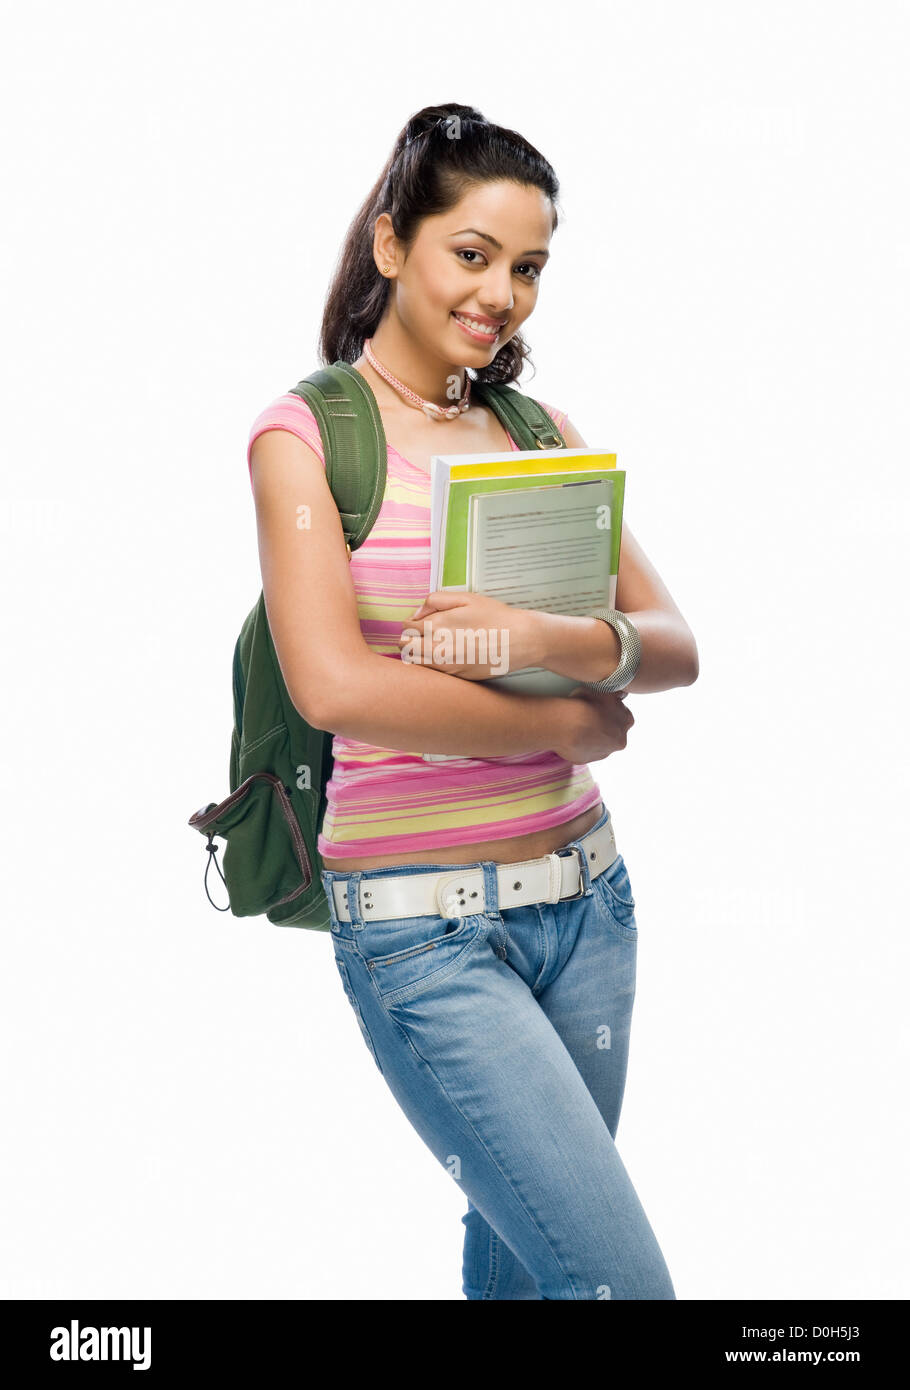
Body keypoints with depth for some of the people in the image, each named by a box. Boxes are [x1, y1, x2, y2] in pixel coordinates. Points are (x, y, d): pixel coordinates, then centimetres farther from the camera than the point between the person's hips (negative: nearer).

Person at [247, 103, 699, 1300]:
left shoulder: (537, 428, 9)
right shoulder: (308, 433, -5)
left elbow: (674, 648, 2)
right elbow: (334, 686, -18)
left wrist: (543, 638, -19)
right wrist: (577, 721, -11)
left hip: (586, 895, 6)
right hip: (424, 927, -5)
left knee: (520, 1246, 19)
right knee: (621, 1277, -6)